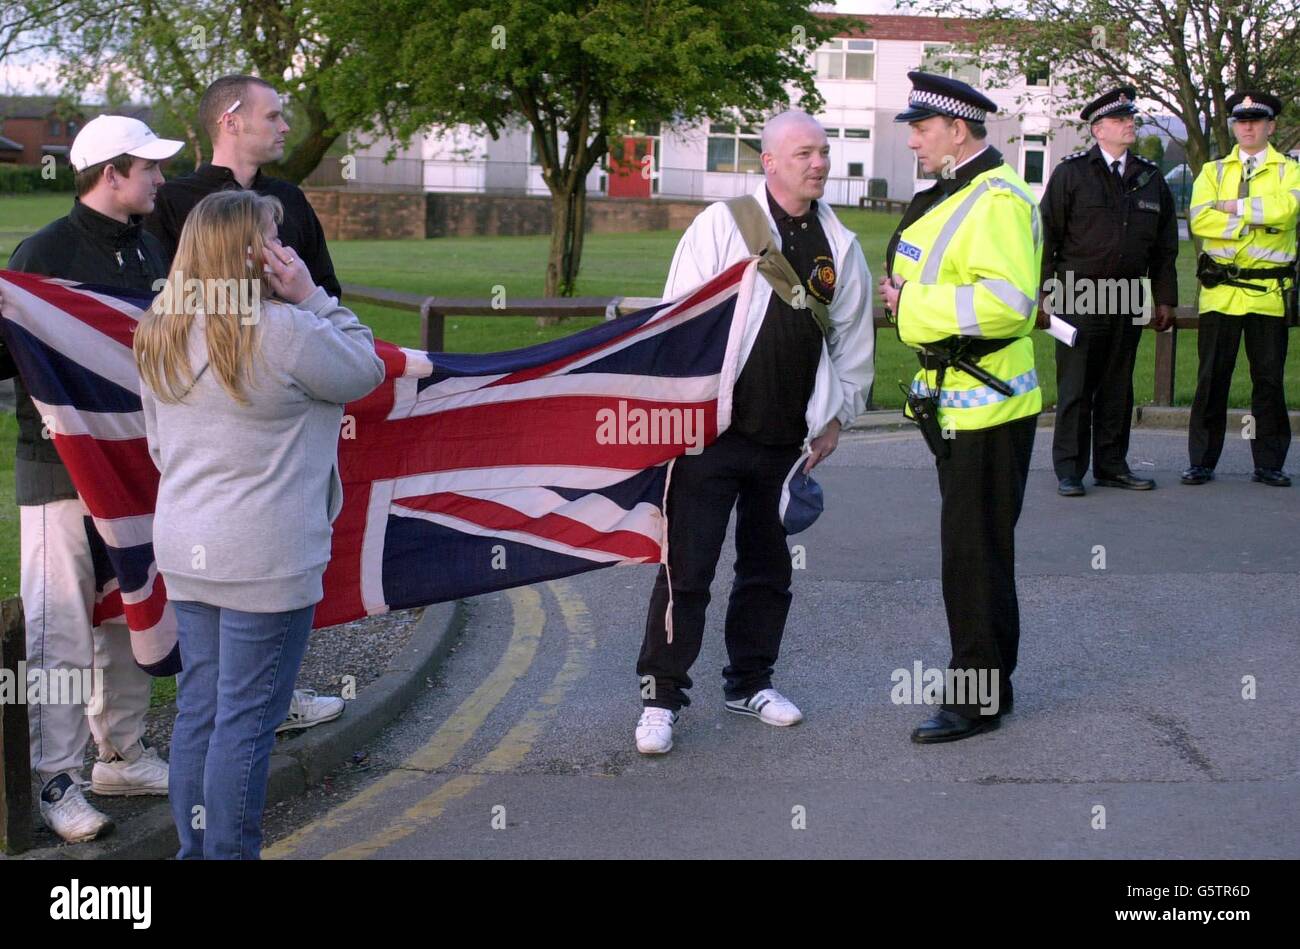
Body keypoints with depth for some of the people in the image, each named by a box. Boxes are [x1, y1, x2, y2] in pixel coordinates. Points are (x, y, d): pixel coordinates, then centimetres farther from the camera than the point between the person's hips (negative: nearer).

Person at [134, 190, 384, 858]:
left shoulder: (159, 336, 6)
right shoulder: (282, 331, -18)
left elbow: (159, 445, 14)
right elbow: (366, 372, -3)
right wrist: (311, 296, -5)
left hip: (184, 551, 8)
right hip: (266, 558, -7)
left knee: (199, 705, 15)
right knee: (246, 720, 1)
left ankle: (194, 848, 24)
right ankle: (230, 853, 8)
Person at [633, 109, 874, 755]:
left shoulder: (840, 246, 9)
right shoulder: (721, 225, -5)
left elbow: (853, 340, 17)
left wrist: (837, 416, 14)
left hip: (787, 438, 5)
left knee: (768, 568, 15)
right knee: (686, 569, -3)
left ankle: (750, 682, 31)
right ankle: (661, 696, 7)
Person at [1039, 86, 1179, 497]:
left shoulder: (1150, 177, 11)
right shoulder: (1071, 173, -2)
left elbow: (1165, 246, 15)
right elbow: (1046, 236, -3)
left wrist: (1165, 299, 12)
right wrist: (1043, 294, -7)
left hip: (1127, 301, 4)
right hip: (1079, 299, -4)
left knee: (1118, 386, 10)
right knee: (1075, 388, 0)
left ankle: (1112, 464, 20)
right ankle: (1069, 470, 8)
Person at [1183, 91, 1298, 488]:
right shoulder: (1213, 172, 12)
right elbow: (1198, 219, -7)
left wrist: (1231, 207, -11)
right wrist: (1255, 219, -11)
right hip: (1220, 291, 1)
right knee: (1212, 378, 2)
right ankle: (1201, 462, 8)